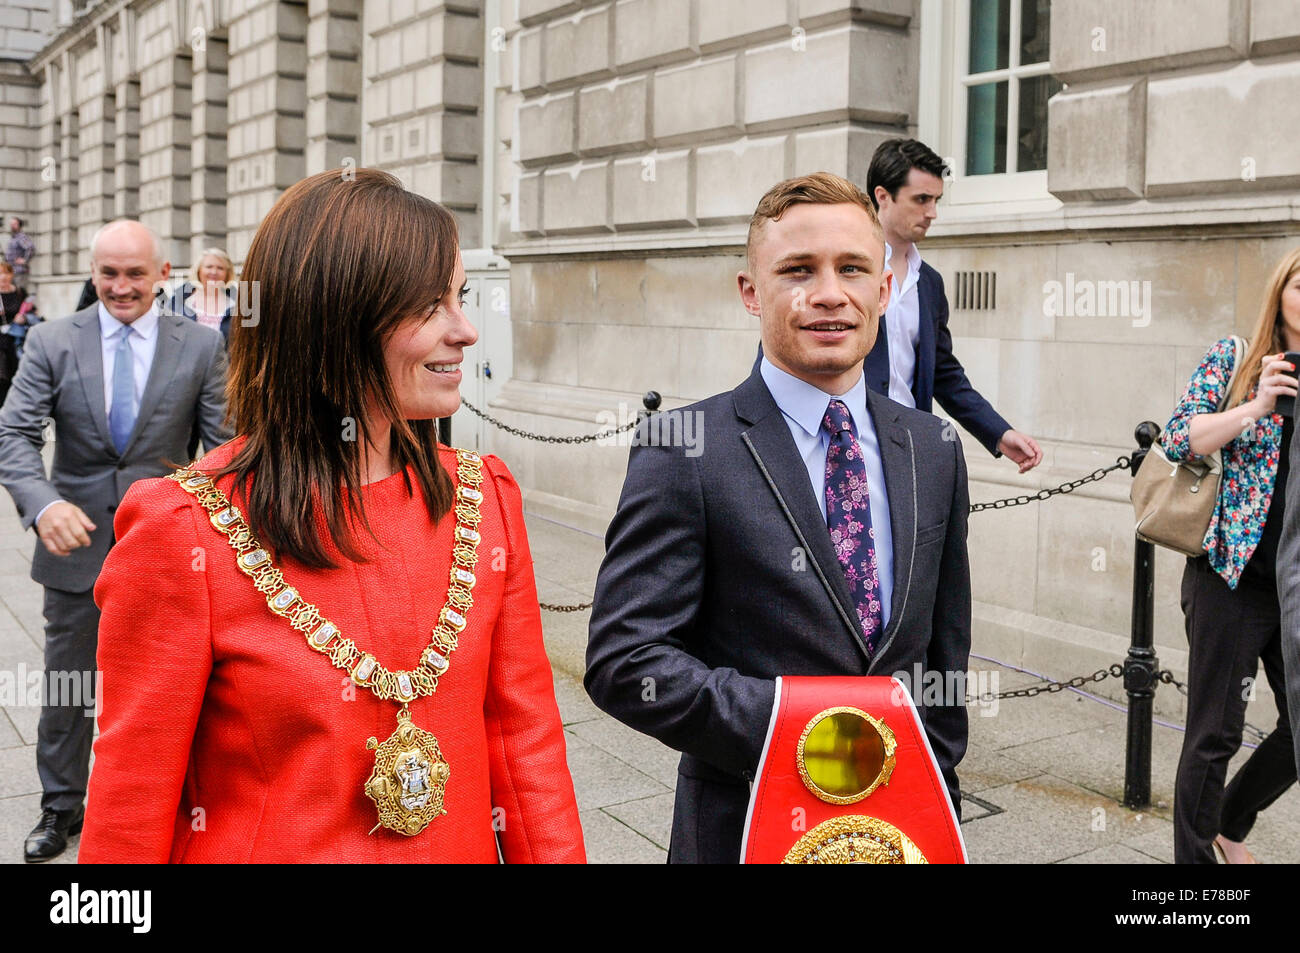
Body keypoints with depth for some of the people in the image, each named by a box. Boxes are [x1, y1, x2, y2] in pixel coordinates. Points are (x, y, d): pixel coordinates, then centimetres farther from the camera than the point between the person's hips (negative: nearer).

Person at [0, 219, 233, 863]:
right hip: (77, 542, 1)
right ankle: (61, 807, 35)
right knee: (66, 685, 15)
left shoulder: (201, 346, -3)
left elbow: (227, 443, -3)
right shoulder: (52, 341, -2)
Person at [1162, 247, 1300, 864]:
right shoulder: (1232, 360, -1)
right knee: (1216, 732, 2)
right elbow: (1177, 439, -10)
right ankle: (1196, 854, 17)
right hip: (1233, 577, -5)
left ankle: (1229, 824, 35)